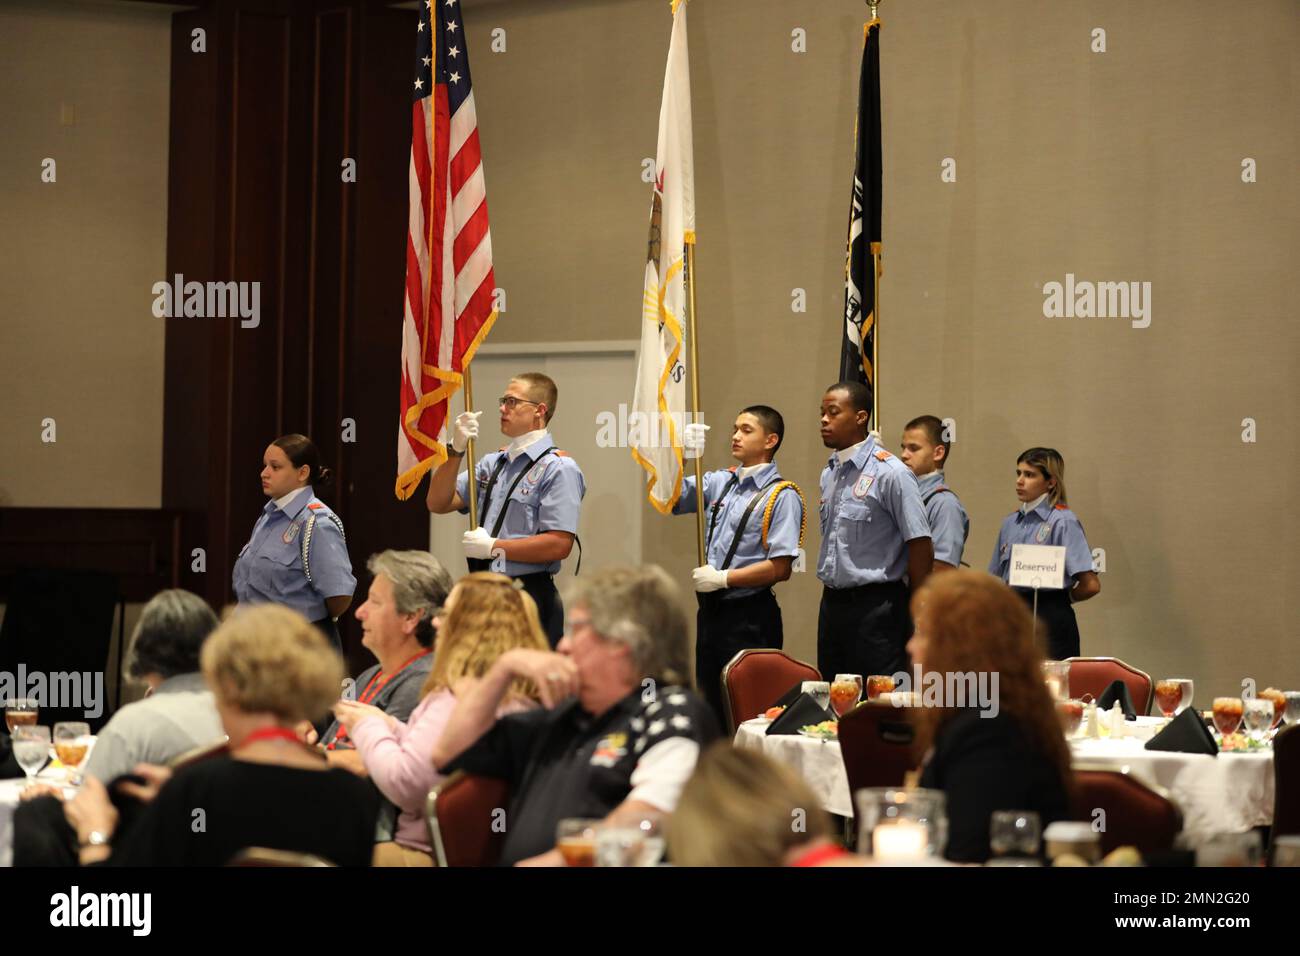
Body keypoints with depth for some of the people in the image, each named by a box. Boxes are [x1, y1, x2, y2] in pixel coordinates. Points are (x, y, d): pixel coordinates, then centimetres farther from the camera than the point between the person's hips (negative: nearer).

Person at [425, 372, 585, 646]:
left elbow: (559, 544, -16)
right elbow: (438, 503, 12)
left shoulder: (558, 468, -7)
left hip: (530, 599, -7)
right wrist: (455, 451, -1)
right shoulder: (492, 464, 18)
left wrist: (493, 548, -12)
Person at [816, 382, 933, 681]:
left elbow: (920, 546, -11)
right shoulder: (829, 474, 12)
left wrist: (918, 613, -7)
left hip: (875, 606, -7)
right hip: (832, 603, 7)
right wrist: (831, 594, 13)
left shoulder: (890, 473, -11)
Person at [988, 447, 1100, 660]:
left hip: (1051, 620, -6)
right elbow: (996, 580, 21)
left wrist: (1060, 599, 4)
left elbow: (1090, 585, -13)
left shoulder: (1063, 522, -7)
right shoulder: (1011, 522, 13)